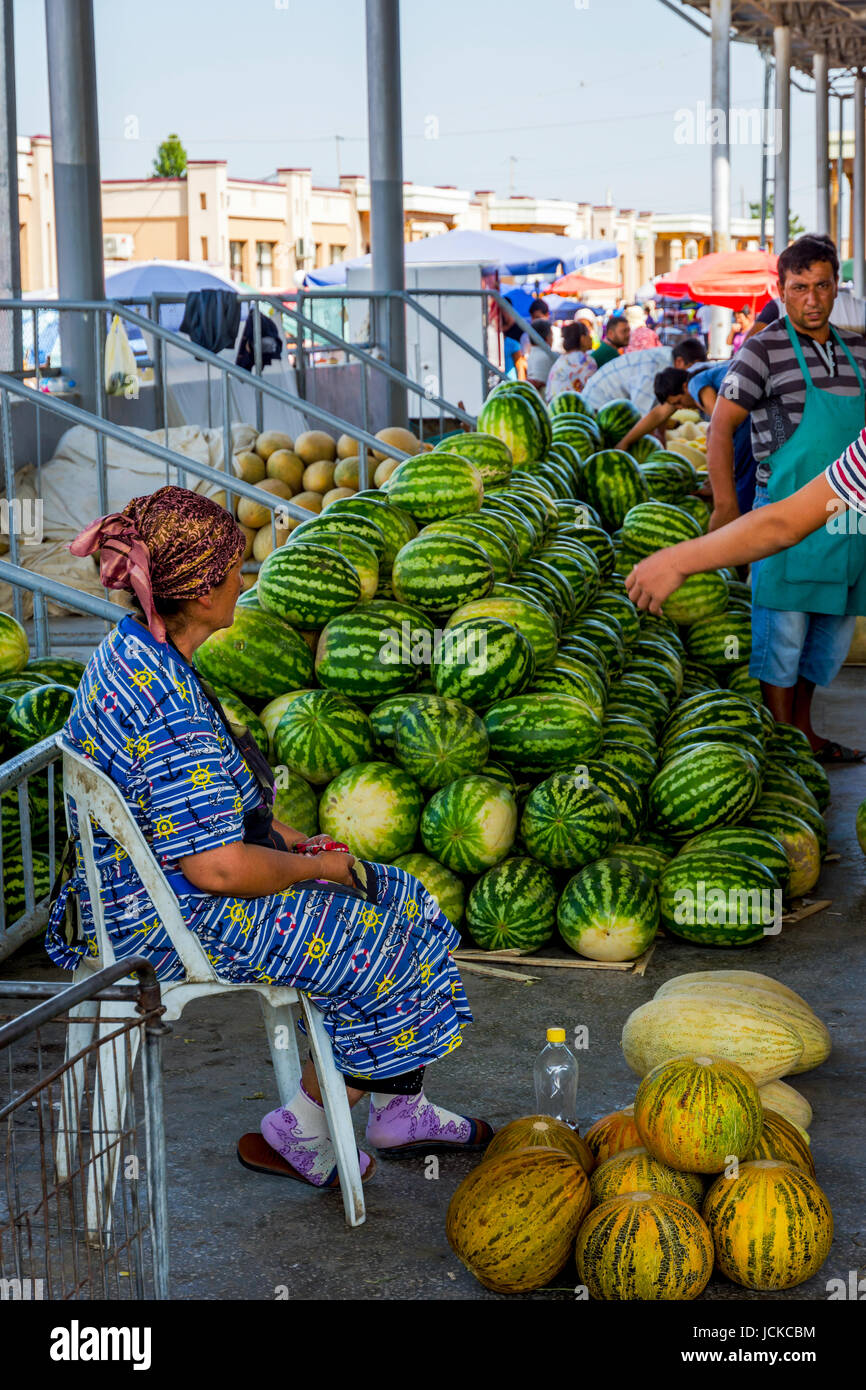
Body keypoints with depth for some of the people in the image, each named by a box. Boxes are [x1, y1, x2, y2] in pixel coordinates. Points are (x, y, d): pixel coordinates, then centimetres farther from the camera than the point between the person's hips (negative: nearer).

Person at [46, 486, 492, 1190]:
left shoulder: (130, 648, 3)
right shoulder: (170, 708, -30)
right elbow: (219, 867, -30)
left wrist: (288, 838, 8)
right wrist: (315, 865, -12)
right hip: (174, 923, -10)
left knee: (395, 899, 13)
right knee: (392, 946, 0)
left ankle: (401, 1112, 24)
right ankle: (300, 1136, 14)